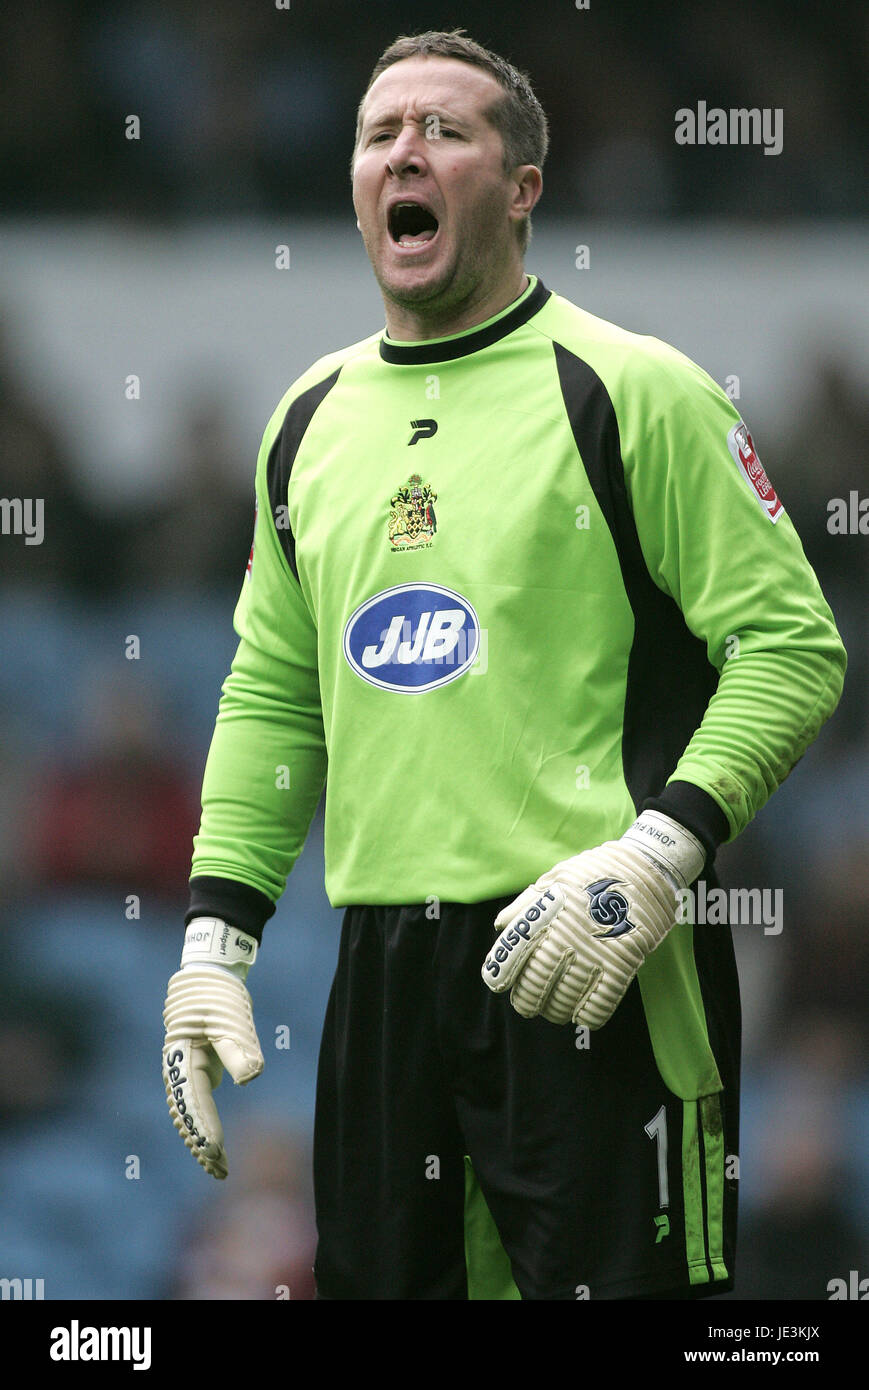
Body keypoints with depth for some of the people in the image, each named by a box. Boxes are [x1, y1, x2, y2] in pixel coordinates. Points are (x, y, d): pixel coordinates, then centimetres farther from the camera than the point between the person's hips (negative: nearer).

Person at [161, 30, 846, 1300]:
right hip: (382, 959, 6)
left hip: (598, 963, -6)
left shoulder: (629, 392, -5)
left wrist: (655, 854, -20)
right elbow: (272, 691, 21)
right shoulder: (312, 418, 15)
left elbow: (792, 645, -8)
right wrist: (216, 931, 12)